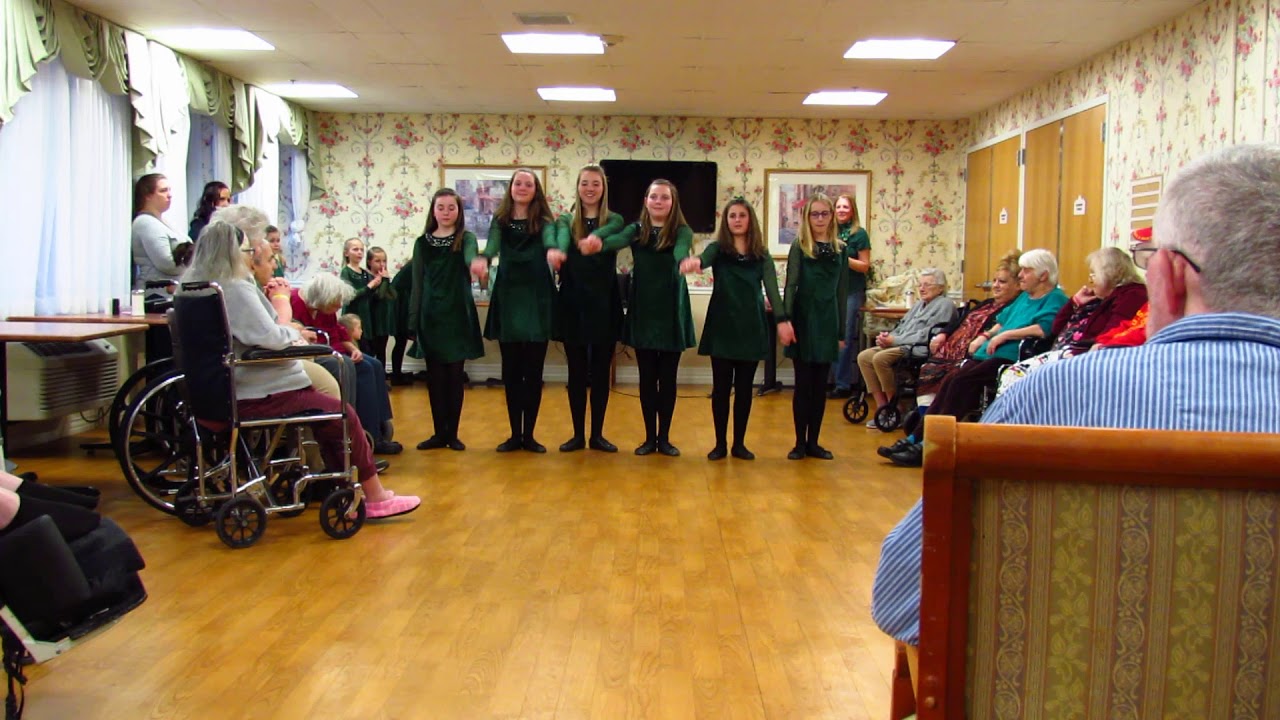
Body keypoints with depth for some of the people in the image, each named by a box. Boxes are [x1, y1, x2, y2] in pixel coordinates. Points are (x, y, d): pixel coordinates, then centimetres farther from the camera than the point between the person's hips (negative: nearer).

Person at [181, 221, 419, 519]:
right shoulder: (237, 289, -19)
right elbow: (270, 337, -26)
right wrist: (293, 332, -7)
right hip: (261, 395, -10)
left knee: (328, 411, 19)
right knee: (345, 415, -1)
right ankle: (375, 498, 6)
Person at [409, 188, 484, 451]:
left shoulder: (466, 238, 1)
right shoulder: (422, 242, 6)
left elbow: (471, 258, -23)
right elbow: (416, 284, 6)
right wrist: (413, 322, 2)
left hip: (458, 315, -2)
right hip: (431, 316, 2)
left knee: (455, 375, 2)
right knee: (435, 376, 4)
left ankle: (453, 432, 11)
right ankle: (440, 432, 13)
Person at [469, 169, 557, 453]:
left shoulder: (543, 221, 1)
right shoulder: (500, 220, 7)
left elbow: (549, 239, -20)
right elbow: (492, 245, -10)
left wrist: (553, 251, -45)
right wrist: (483, 259, -34)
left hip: (537, 299, -1)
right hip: (508, 298, 2)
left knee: (533, 371, 3)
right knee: (511, 371, 5)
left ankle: (529, 434, 12)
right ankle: (515, 434, 14)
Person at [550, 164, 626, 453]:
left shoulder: (613, 220, 5)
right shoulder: (566, 220, 6)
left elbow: (610, 232, -21)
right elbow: (561, 237, -19)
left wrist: (596, 237, -45)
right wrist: (556, 250, -43)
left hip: (604, 304, 0)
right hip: (573, 304, 0)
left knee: (601, 371, 6)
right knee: (577, 371, 6)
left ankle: (597, 434, 17)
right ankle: (578, 434, 16)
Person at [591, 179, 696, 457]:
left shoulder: (681, 231, -3)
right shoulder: (636, 230, 2)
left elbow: (681, 249, -26)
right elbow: (618, 240, -20)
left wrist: (687, 260, -51)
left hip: (671, 313, -1)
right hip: (642, 313, 2)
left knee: (667, 378, 5)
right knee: (647, 378, 7)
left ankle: (664, 438, 17)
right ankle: (650, 437, 18)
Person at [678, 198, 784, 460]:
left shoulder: (762, 254, 4)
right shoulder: (718, 248, 0)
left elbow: (772, 288, -5)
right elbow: (703, 259, -23)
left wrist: (781, 319, -21)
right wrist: (693, 261, -48)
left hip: (751, 327, 2)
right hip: (722, 326, -1)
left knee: (744, 388, 7)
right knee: (721, 388, 3)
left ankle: (739, 444, 17)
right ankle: (720, 444, 13)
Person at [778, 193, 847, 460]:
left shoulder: (841, 249, 8)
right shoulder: (799, 247, -2)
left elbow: (842, 293, 11)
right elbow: (790, 284, -11)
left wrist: (841, 331, 10)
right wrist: (785, 320, -24)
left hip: (828, 322, 3)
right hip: (804, 320, -3)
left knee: (820, 385, 7)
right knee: (803, 384, 1)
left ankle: (813, 442, 16)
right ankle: (800, 443, 10)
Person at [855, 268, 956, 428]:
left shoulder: (944, 305, -4)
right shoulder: (919, 304, 25)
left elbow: (926, 335, -14)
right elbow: (901, 327, 25)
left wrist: (895, 340, -14)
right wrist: (888, 337, 2)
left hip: (920, 350, -9)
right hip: (902, 346, 9)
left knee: (880, 358, -29)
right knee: (864, 356, -9)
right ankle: (882, 406, -11)